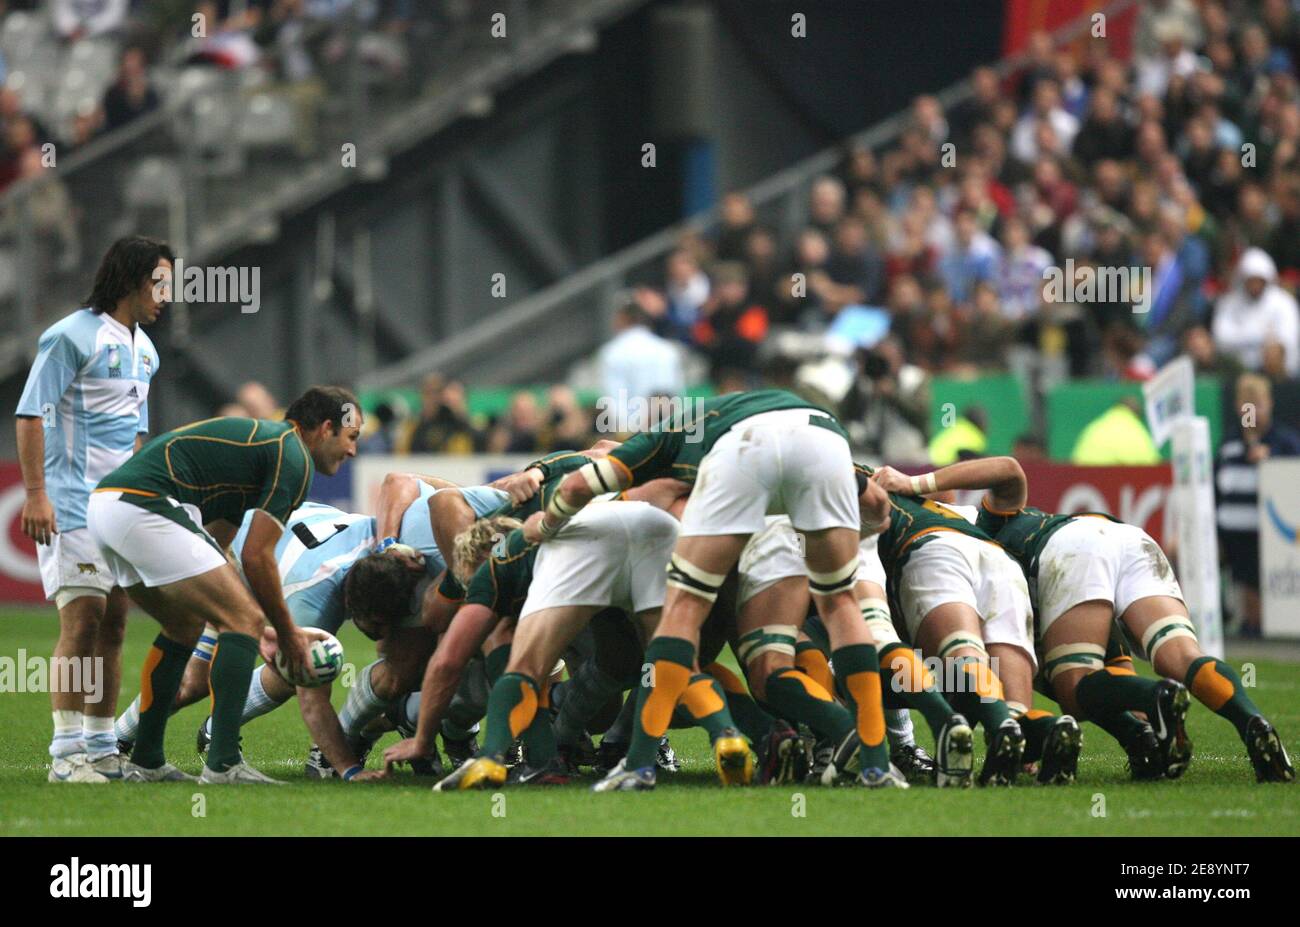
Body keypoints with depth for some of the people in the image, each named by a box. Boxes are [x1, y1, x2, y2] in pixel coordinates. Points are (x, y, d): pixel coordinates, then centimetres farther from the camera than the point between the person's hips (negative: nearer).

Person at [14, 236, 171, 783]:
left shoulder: (144, 350, 16)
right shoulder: (72, 337, -10)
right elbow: (30, 414, -13)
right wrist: (35, 494, -20)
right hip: (72, 505, -8)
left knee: (113, 624, 7)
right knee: (83, 620, -14)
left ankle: (102, 748, 12)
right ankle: (66, 753, -14)